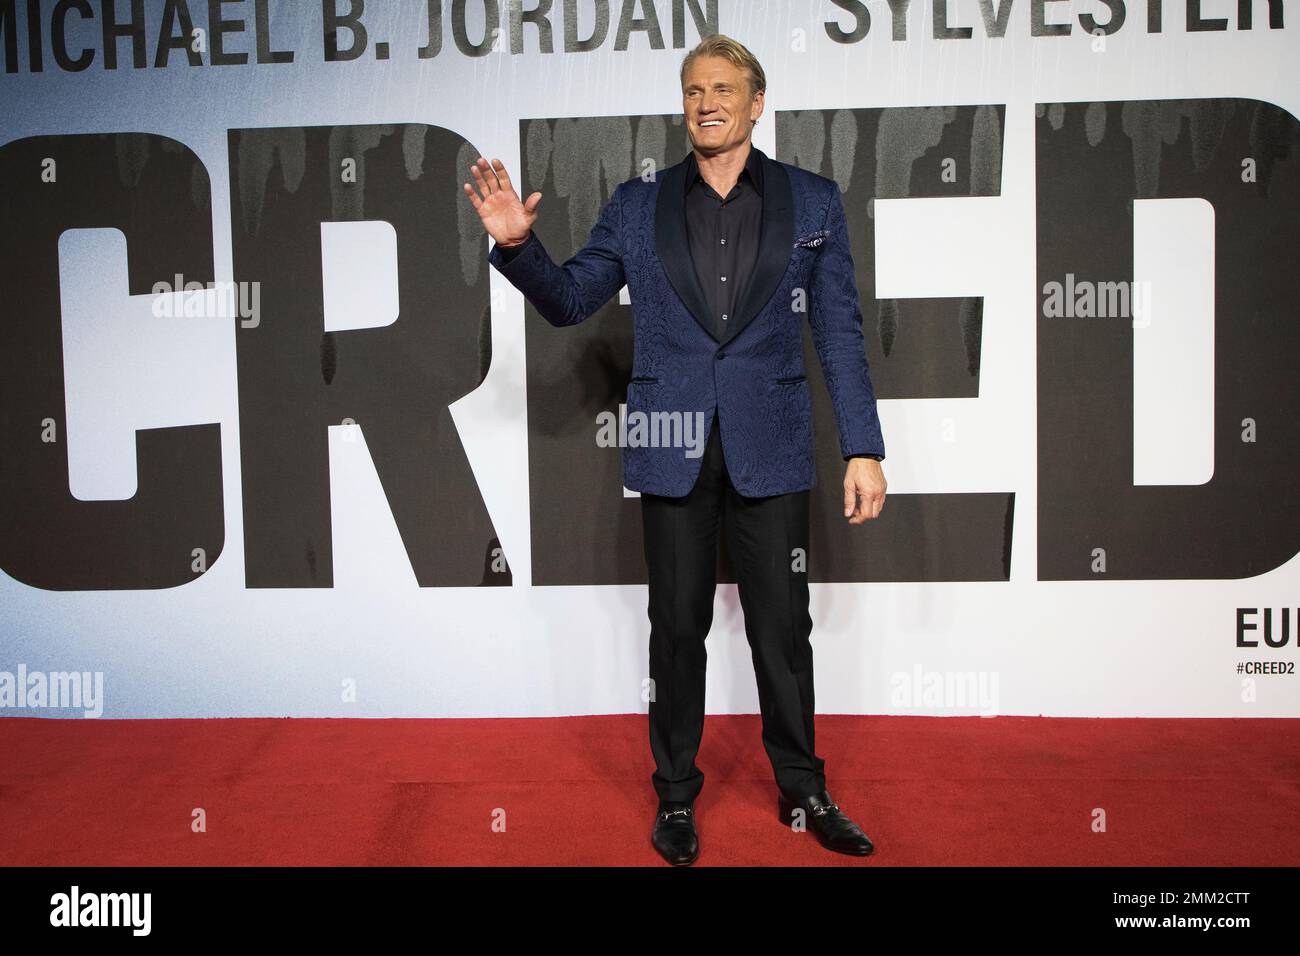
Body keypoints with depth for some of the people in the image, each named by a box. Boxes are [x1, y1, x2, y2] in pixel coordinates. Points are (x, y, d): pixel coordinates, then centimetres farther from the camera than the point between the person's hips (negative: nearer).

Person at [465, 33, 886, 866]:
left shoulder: (812, 201, 6)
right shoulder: (638, 206, 7)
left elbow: (841, 331, 3)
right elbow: (569, 300, 9)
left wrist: (864, 449, -2)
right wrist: (517, 244, -10)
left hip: (771, 451, 0)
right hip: (672, 452, 1)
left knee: (783, 628, 8)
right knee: (678, 629, 9)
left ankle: (803, 794, 27)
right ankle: (676, 796, 25)